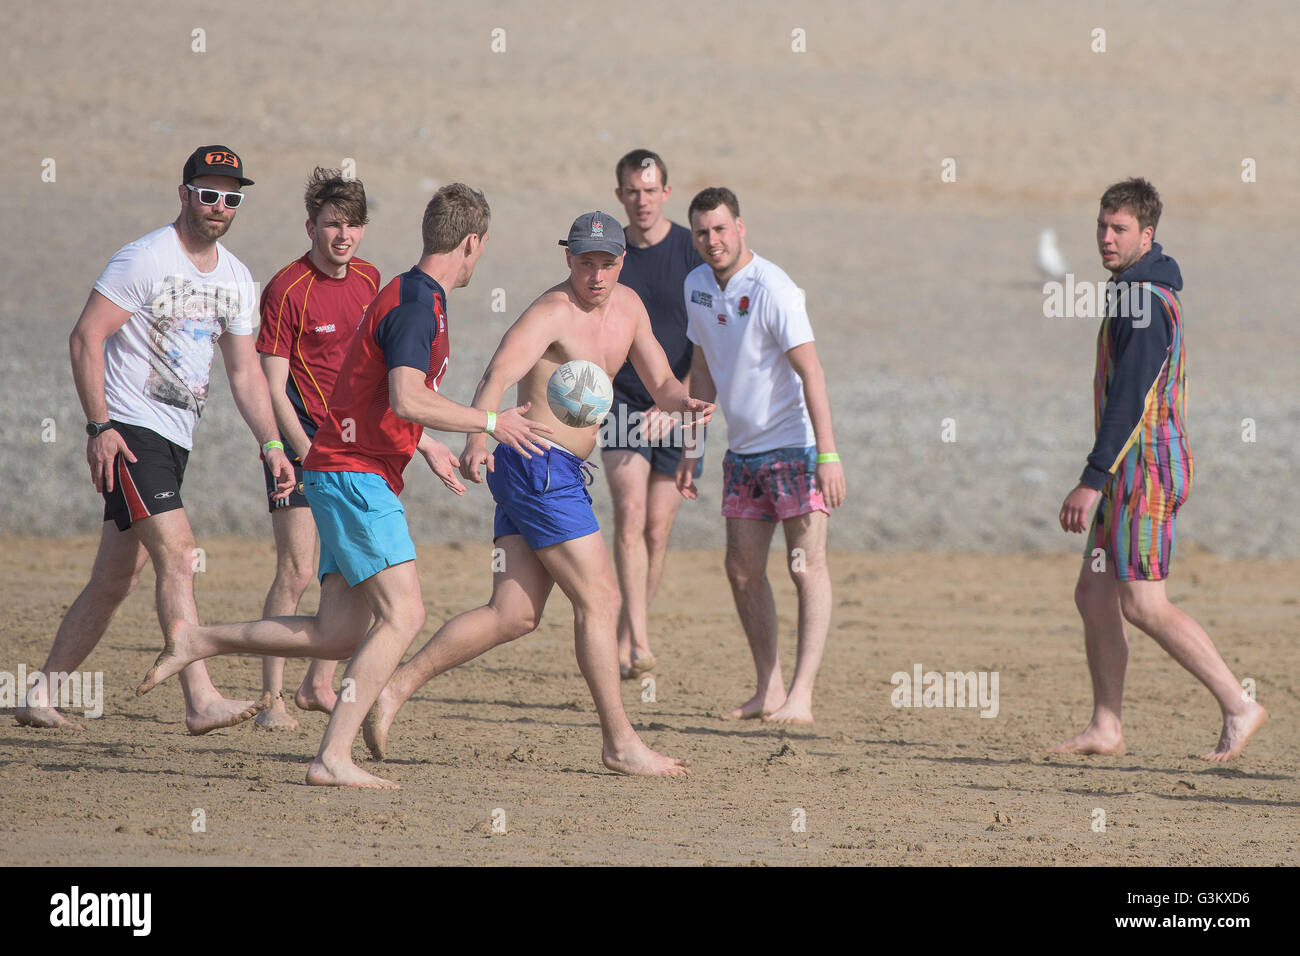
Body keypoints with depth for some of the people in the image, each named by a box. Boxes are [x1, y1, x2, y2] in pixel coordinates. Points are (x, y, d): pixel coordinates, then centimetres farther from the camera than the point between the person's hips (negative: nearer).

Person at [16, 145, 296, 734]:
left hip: (174, 441, 8)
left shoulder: (236, 280, 13)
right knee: (178, 553, -20)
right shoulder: (145, 259, -10)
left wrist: (271, 445, 5)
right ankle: (200, 702, -27)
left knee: (114, 582, 9)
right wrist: (99, 427, -20)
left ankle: (42, 697, 17)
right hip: (129, 431, -8)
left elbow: (245, 372, 17)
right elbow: (86, 337, -13)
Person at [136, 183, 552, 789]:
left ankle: (196, 642, 14)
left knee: (339, 636, 5)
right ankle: (334, 757, -20)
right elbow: (407, 399, -25)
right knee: (403, 614, -16)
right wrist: (491, 422, -17)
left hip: (350, 476, 10)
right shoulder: (415, 303, -14)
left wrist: (426, 446, 32)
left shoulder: (411, 297, 18)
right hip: (355, 473, -10)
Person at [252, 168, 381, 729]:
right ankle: (272, 699, -8)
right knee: (297, 572, -11)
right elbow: (272, 386, -15)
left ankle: (319, 684, 20)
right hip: (300, 435, -6)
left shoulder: (370, 281, 6)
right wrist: (308, 454, -20)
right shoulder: (287, 291, -14)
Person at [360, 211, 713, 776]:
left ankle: (394, 689, 5)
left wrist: (682, 404, -7)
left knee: (514, 615, 3)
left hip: (556, 471, 9)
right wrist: (477, 441, -46)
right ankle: (619, 743, 0)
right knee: (599, 600, -6)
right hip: (539, 465, -9)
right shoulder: (553, 312, -14)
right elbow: (499, 375, -28)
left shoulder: (628, 307, 13)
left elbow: (660, 384, 18)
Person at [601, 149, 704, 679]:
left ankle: (622, 643, 16)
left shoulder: (694, 253, -4)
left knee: (656, 530, 2)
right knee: (630, 514, -17)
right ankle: (639, 642, -25)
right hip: (622, 403, 1)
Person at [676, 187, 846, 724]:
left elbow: (810, 372, -21)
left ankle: (800, 695, -15)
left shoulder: (771, 288, -17)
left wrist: (828, 455, -28)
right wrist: (690, 449, 17)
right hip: (743, 452, 8)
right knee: (742, 570, 6)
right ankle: (768, 689, 15)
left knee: (807, 568, -10)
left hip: (795, 444, -8)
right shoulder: (697, 286, 6)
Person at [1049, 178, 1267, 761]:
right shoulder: (1152, 292, 17)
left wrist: (1092, 482, -24)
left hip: (1143, 467, -10)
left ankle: (1238, 706, -8)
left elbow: (1129, 399, -22)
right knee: (1093, 596, 9)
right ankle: (1105, 728, 10)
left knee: (1142, 605, -10)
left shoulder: (1143, 299, -16)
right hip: (1138, 469, 10)